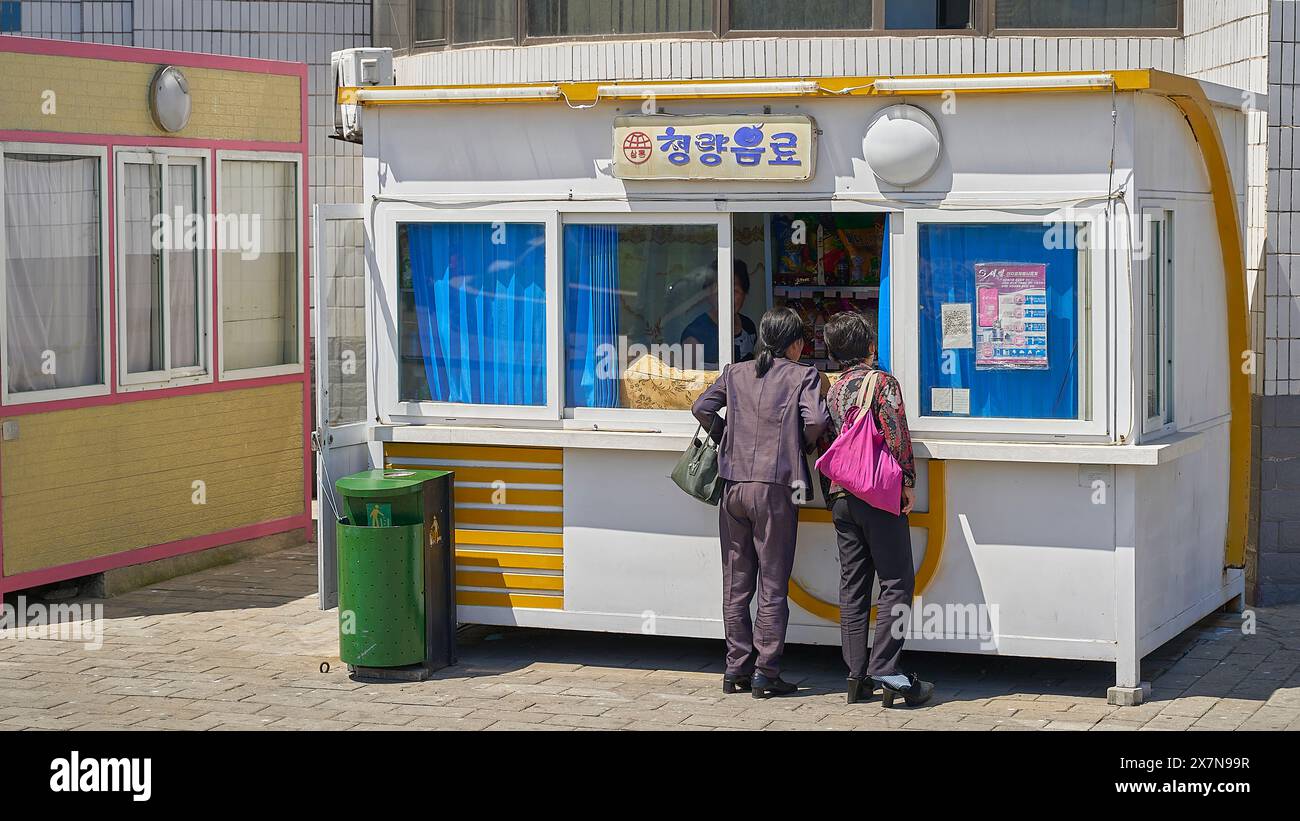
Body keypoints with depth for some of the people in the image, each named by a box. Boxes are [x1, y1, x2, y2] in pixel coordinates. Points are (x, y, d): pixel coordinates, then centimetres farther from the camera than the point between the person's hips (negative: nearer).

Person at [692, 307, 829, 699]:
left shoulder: (735, 373, 11)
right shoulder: (803, 375, -1)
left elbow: (702, 408, 3)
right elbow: (816, 420, -14)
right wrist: (803, 449, 5)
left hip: (733, 486, 4)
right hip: (774, 489, -4)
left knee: (735, 584, 12)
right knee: (773, 585, 1)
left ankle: (736, 668, 16)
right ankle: (765, 674, 1)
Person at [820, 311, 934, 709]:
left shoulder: (833, 391, 15)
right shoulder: (882, 381, -6)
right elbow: (897, 435, -13)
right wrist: (908, 482, -7)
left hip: (842, 497, 7)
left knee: (853, 584, 8)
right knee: (897, 581, -4)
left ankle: (857, 675, 7)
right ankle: (885, 669, -14)